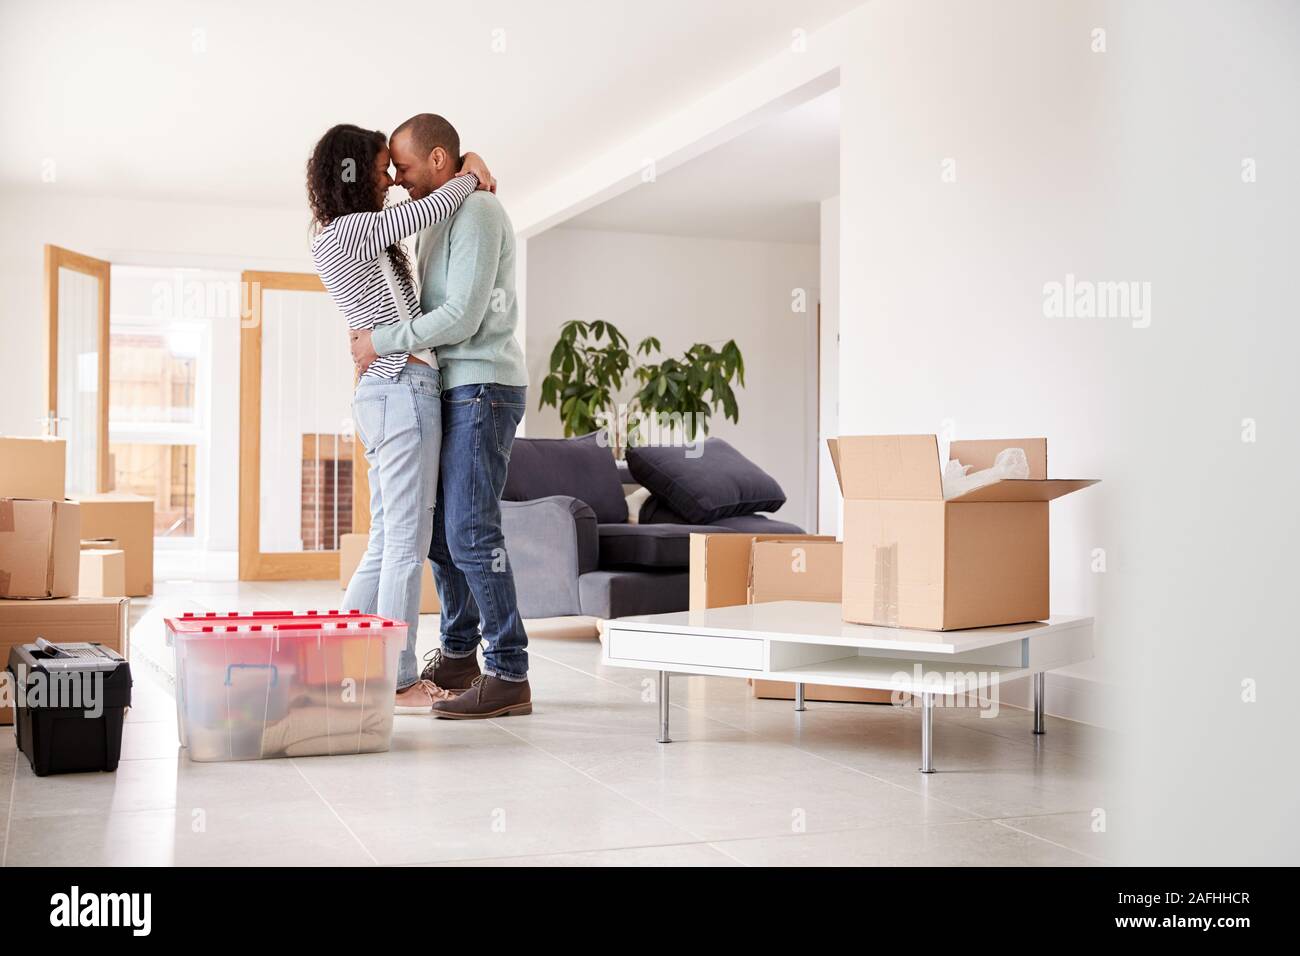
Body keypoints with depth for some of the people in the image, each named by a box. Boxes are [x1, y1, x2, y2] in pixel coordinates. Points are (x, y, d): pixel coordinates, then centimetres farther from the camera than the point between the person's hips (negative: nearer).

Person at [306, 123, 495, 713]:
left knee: (387, 542, 12)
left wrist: (462, 181, 14)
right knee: (407, 541, -6)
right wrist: (469, 177, 6)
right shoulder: (350, 230, -9)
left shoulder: (339, 238, 19)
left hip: (387, 393, 10)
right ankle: (399, 681, -1)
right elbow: (430, 210, -13)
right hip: (403, 389, -10)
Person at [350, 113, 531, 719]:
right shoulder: (437, 219, 19)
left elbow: (461, 317, -20)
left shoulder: (477, 211, -11)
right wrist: (378, 341, 7)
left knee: (470, 532, -14)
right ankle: (457, 658, 23)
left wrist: (381, 342, -11)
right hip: (453, 390, 10)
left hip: (483, 389, -10)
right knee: (439, 528, 12)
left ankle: (509, 676, -10)